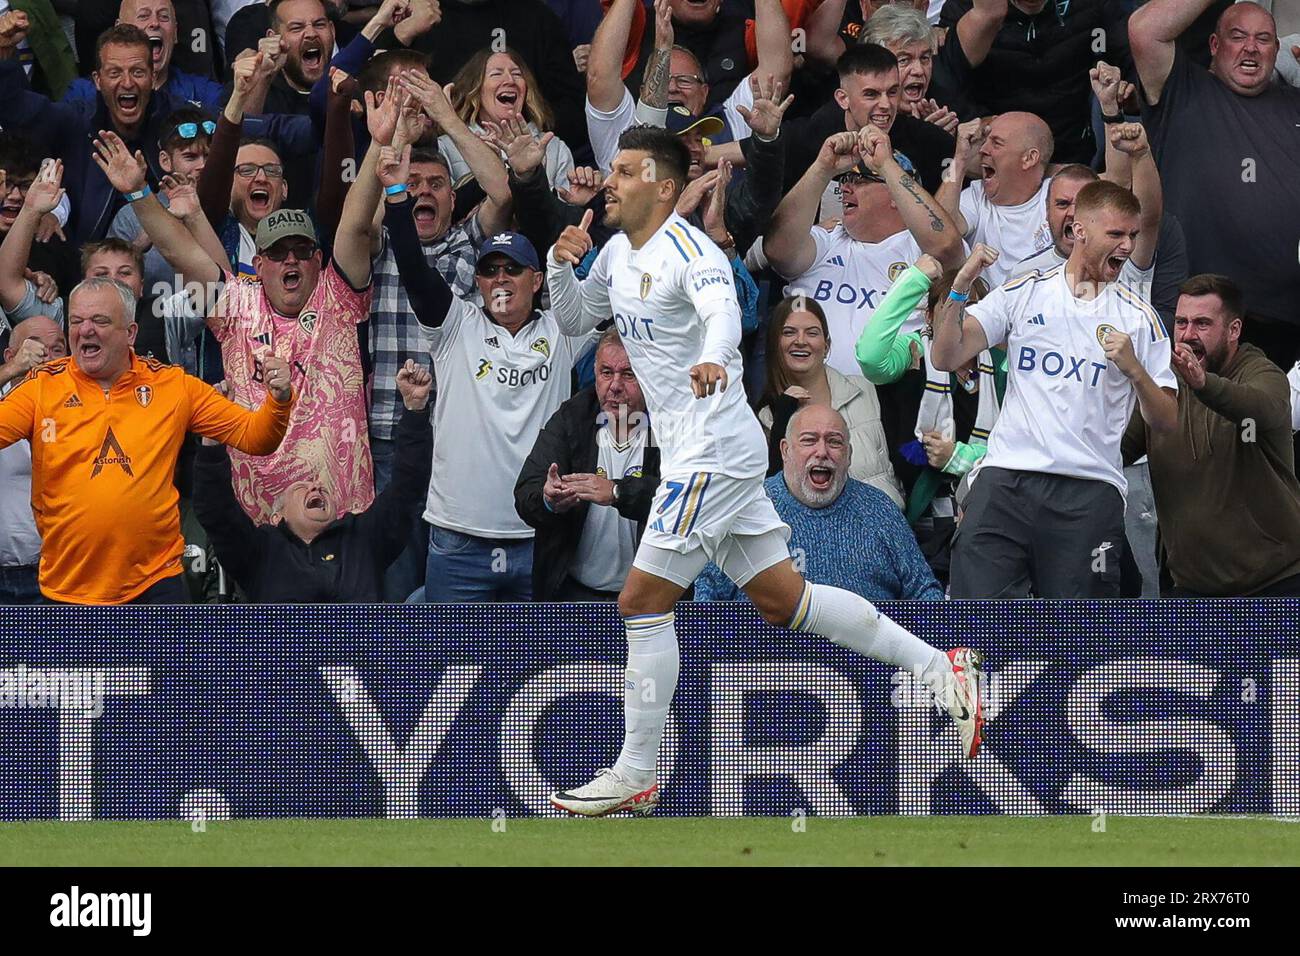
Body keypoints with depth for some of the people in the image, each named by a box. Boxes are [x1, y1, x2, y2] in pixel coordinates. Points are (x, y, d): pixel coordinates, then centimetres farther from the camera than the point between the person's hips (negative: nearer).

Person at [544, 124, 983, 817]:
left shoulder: (689, 252, -17)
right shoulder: (618, 252, 11)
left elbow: (722, 310, -37)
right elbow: (573, 318, 25)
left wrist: (714, 358, -59)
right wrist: (561, 264, 4)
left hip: (713, 450, -10)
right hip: (695, 452, 10)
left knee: (642, 603, -9)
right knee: (782, 599, 11)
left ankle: (635, 777, -1)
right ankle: (937, 667, 16)